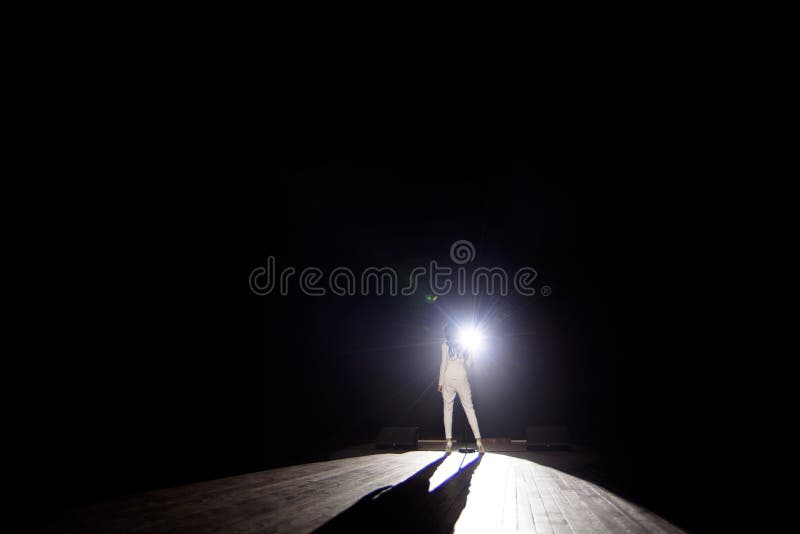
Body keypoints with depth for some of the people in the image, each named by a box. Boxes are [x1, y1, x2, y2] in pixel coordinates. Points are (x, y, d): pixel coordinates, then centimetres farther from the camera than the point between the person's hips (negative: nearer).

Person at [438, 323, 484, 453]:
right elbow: (469, 363, 8)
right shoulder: (463, 345, 5)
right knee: (469, 408, 7)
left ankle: (449, 441, 1)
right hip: (462, 378, 2)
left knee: (448, 409, 5)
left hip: (448, 379, -2)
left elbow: (444, 364, -4)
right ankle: (478, 439, 2)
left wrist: (440, 382, 1)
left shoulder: (445, 345, -2)